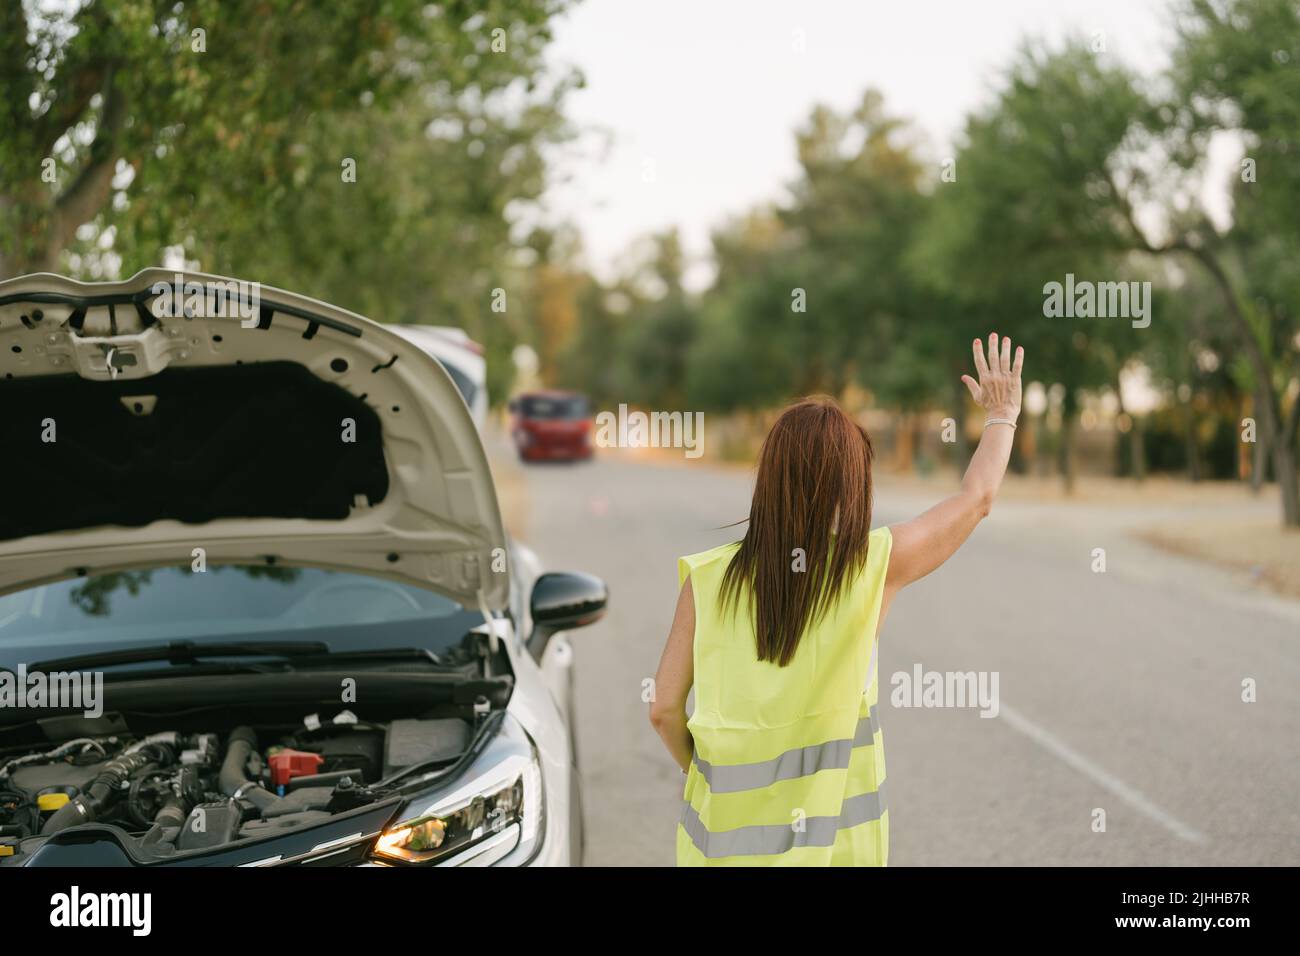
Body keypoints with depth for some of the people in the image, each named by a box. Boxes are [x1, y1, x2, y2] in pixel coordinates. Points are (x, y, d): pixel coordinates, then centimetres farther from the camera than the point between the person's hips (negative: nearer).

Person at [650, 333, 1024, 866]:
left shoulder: (708, 578, -8)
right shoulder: (872, 566, -9)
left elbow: (664, 708, -2)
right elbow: (977, 498, 6)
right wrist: (1001, 417, 23)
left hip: (723, 836, 1)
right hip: (831, 841, -1)